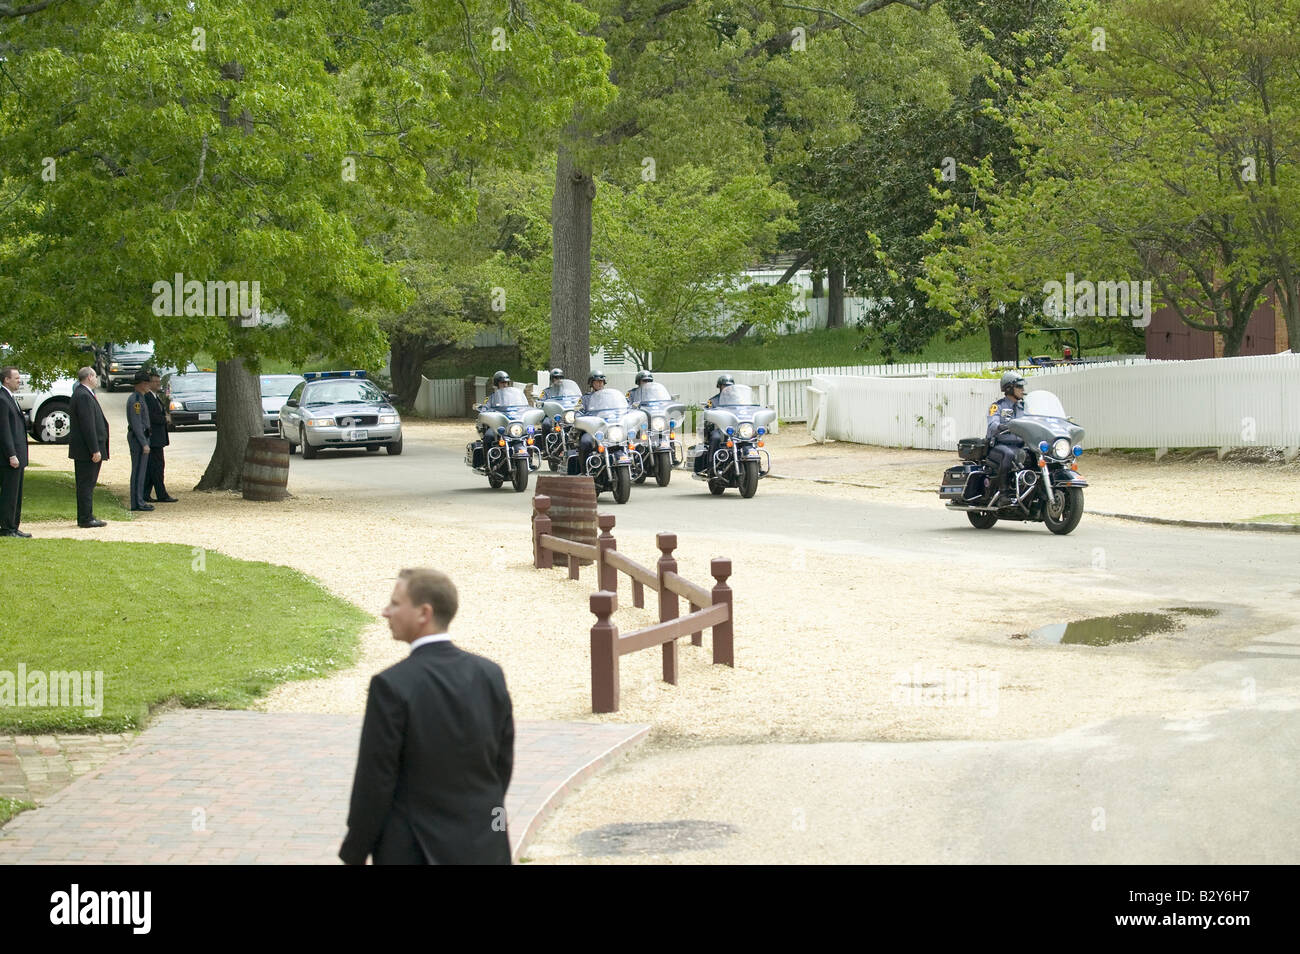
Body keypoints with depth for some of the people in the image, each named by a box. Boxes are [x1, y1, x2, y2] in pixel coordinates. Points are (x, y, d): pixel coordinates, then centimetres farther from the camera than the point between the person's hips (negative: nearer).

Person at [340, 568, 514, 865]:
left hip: (415, 852, -5)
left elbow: (374, 782, -14)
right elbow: (503, 763, 6)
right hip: (484, 850, 5)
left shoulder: (392, 686, -18)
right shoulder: (490, 674, -1)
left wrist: (354, 854, -2)